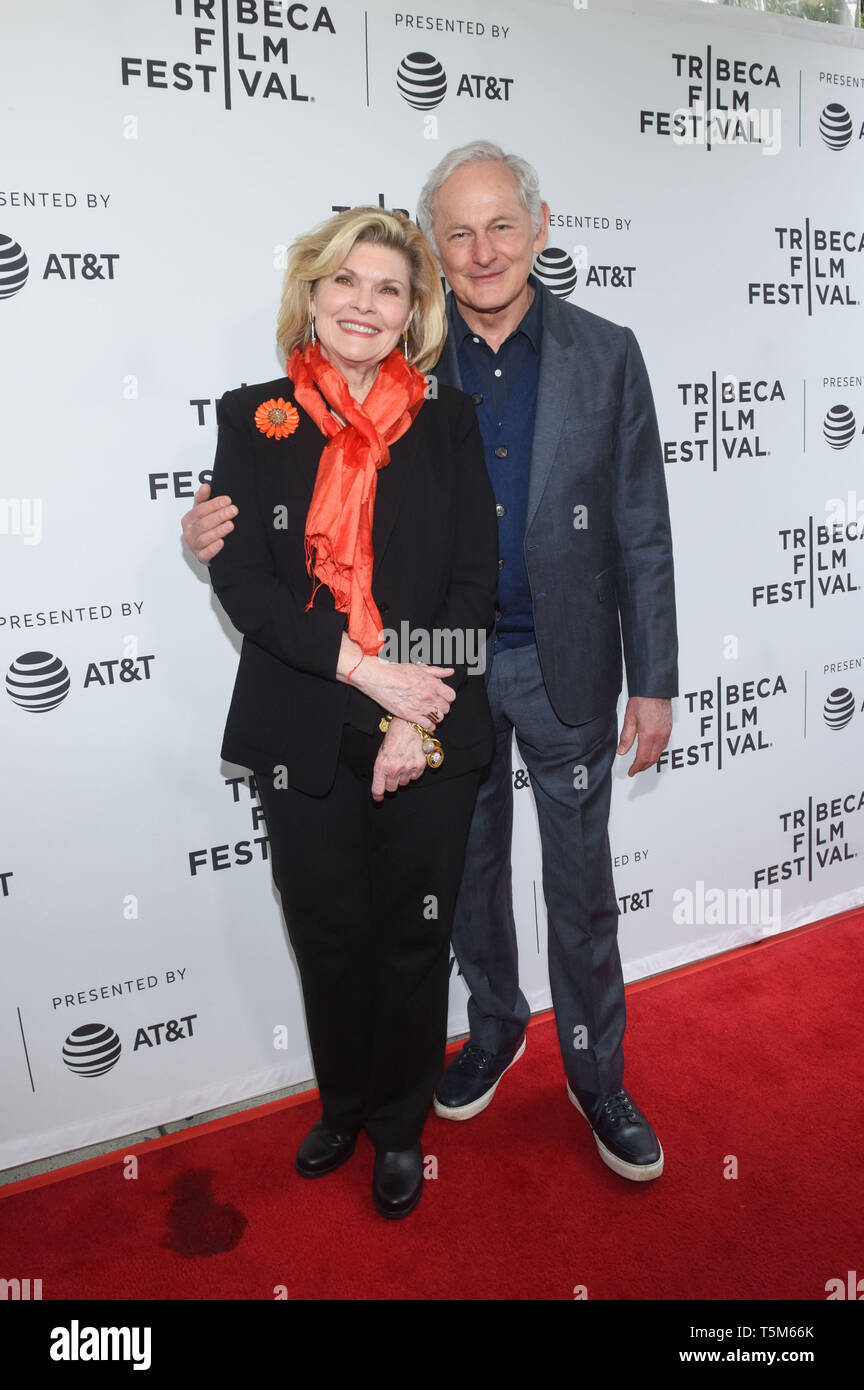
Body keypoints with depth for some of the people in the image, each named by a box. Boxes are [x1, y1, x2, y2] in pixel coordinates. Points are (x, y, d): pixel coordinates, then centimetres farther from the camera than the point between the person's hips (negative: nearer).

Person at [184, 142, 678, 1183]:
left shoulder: (604, 354, -4)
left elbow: (640, 532, -2)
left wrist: (652, 683, -4)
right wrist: (227, 526, -17)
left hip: (566, 666, -1)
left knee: (580, 885, 10)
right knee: (467, 870, 18)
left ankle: (595, 1070, 33)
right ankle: (495, 1025, 44)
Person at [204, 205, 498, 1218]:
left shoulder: (448, 424, 4)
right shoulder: (253, 419, 3)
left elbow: (476, 581, -2)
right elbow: (240, 578, -6)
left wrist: (416, 721, -13)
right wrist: (364, 667, -17)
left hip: (431, 733, 0)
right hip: (306, 735, 0)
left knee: (413, 938, 11)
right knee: (328, 937, 13)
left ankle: (399, 1124, 35)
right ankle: (341, 1103, 40)